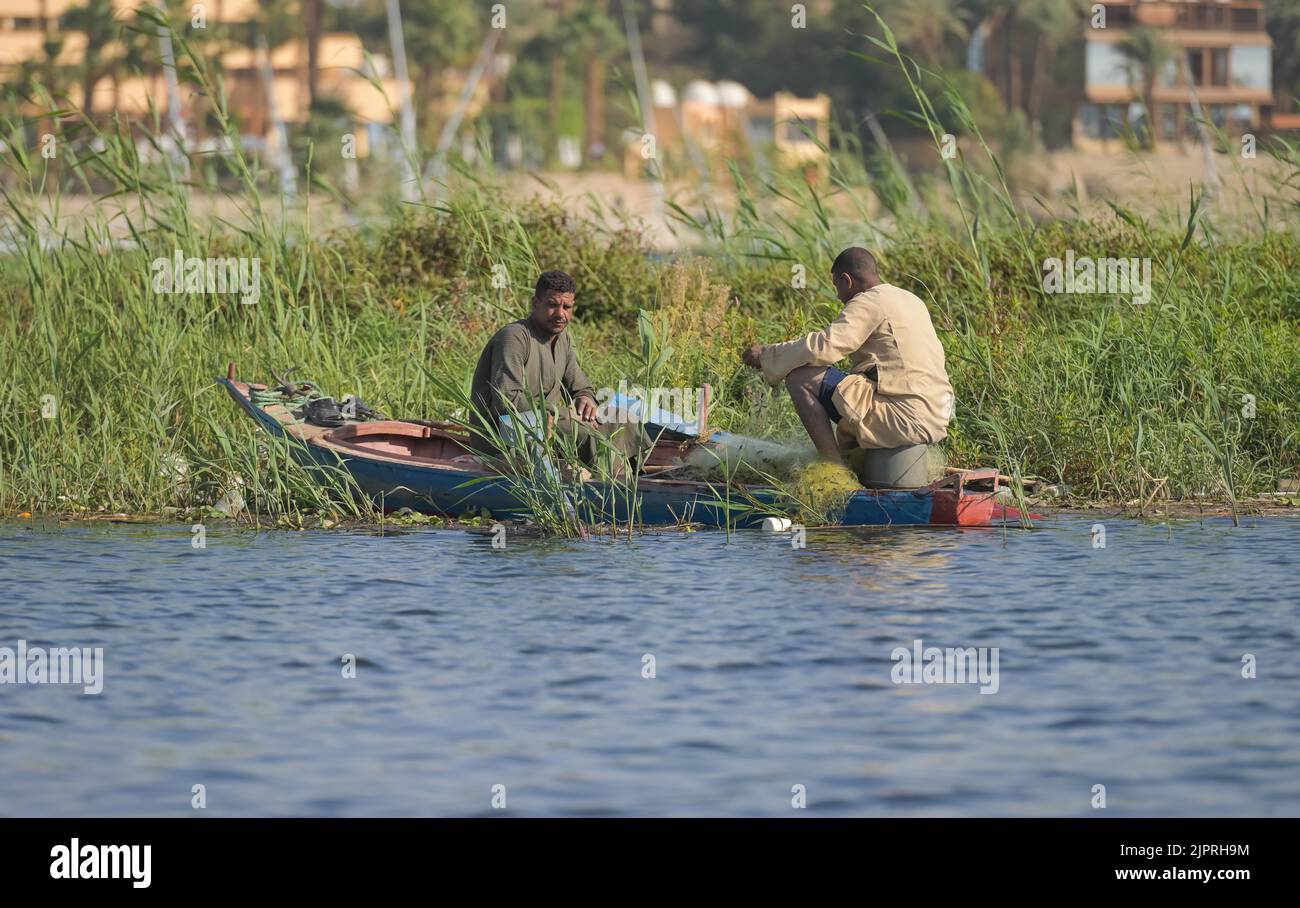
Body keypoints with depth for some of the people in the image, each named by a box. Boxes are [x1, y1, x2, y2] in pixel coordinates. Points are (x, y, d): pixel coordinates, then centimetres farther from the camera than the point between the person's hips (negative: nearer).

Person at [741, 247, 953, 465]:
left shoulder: (869, 303, -9)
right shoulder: (911, 301, 19)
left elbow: (824, 346, -19)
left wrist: (767, 355, -7)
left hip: (905, 418, -10)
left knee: (800, 379, -8)